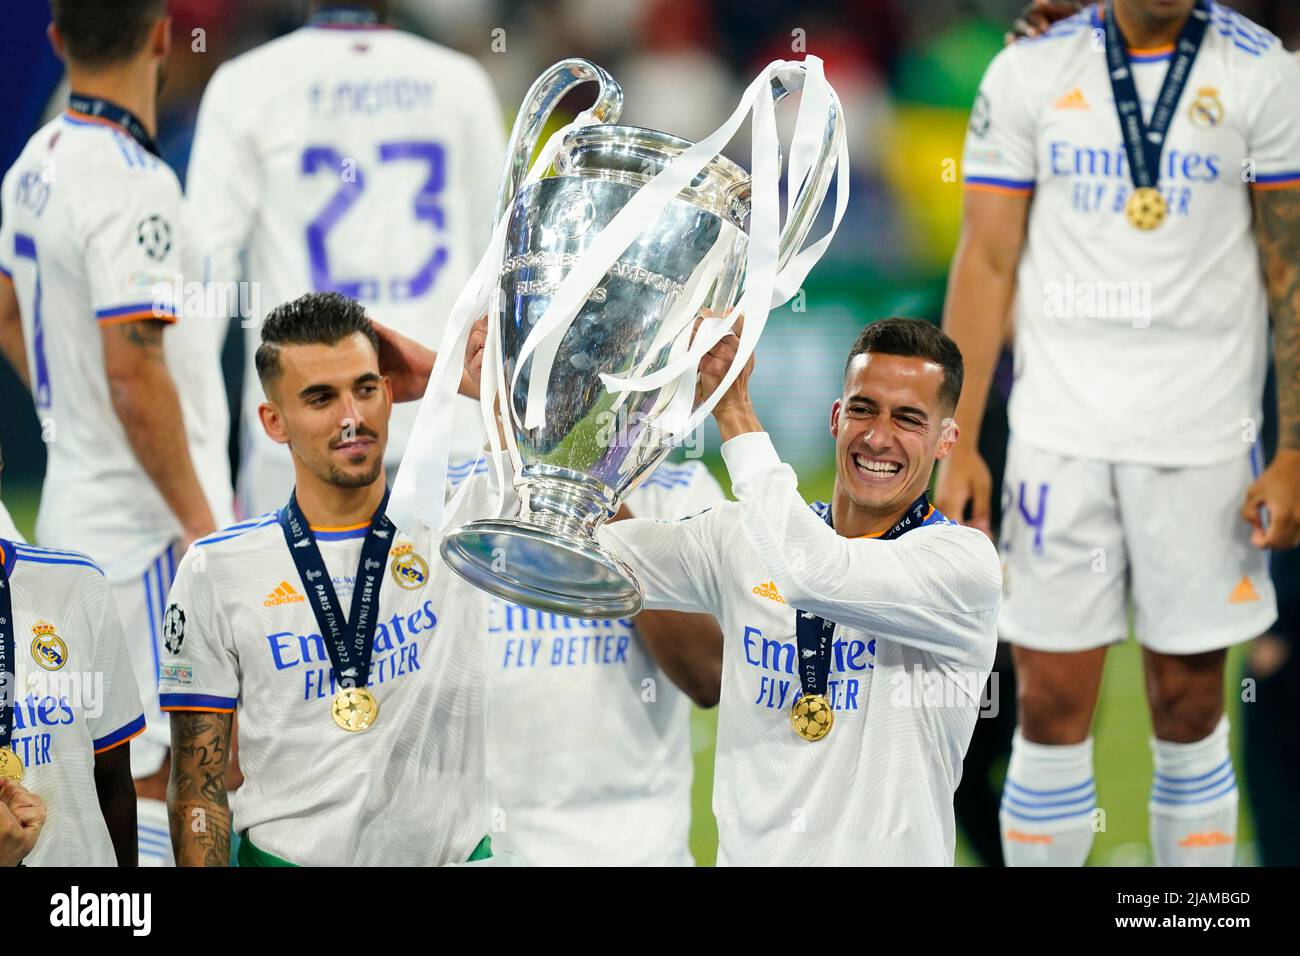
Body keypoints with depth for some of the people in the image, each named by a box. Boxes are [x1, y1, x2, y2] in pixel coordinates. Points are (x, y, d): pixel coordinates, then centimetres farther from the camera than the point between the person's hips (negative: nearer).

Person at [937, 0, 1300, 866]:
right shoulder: (1029, 71, 2)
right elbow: (986, 265, 5)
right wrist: (958, 443, 0)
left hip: (1202, 437, -1)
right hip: (1060, 430, 1)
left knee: (1189, 705, 5)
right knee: (1051, 706, 1)